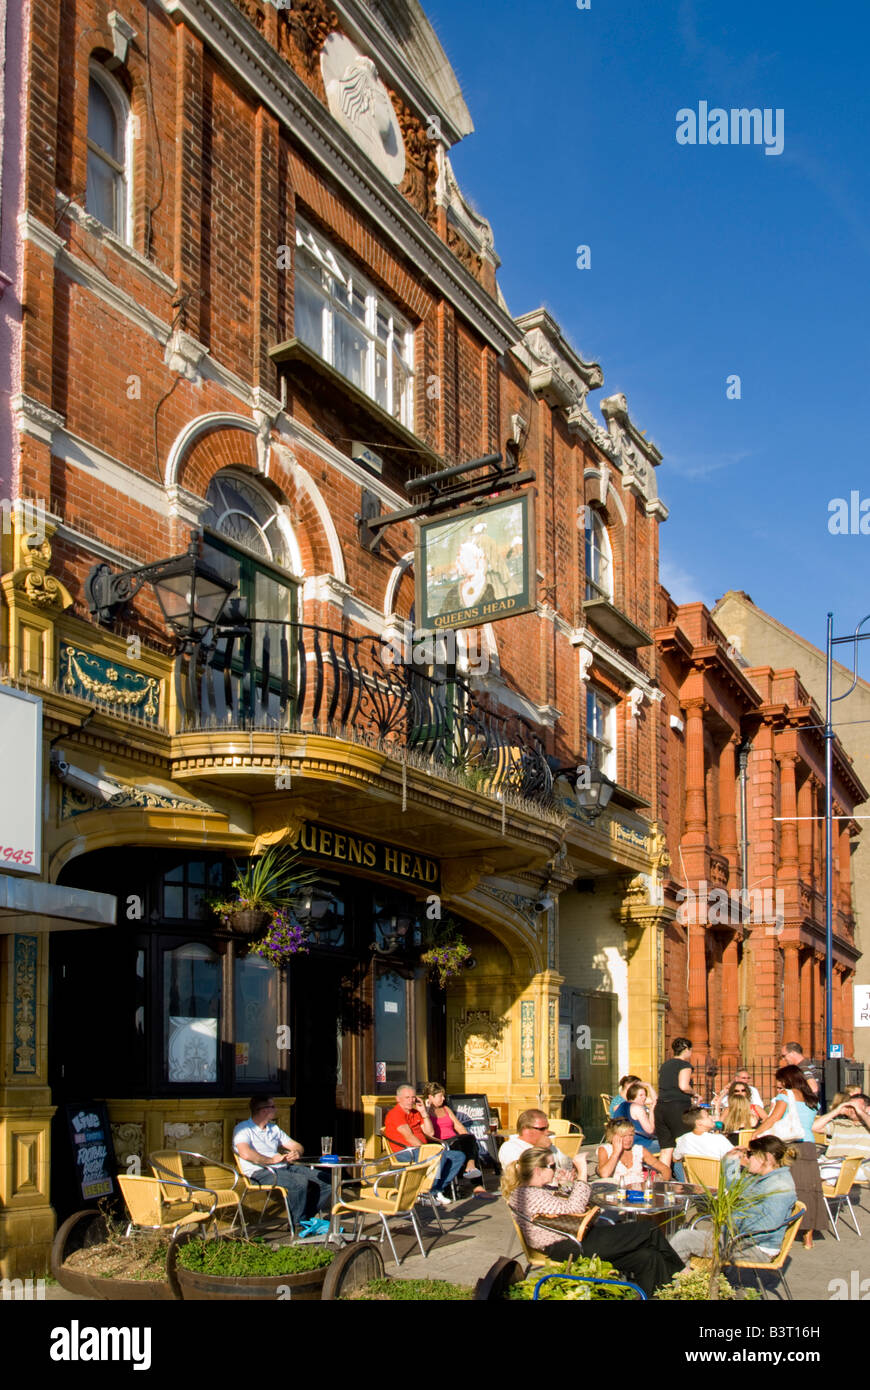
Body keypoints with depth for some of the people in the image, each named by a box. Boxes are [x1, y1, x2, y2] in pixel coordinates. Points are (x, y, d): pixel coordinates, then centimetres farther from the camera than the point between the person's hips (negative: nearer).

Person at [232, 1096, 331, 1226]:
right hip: (261, 1172, -8)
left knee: (326, 1180, -10)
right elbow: (246, 1154, -21)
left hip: (286, 1167, 8)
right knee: (300, 1182, -32)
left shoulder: (274, 1128, 25)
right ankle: (298, 1223, -13)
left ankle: (307, 1217, -1)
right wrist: (271, 1160, -14)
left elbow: (296, 1146, 25)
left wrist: (296, 1153, 0)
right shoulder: (243, 1129, -2)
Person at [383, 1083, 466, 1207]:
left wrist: (424, 1112, 9)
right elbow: (409, 1136, -14)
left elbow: (430, 1133, 15)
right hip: (405, 1153, -9)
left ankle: (437, 1190, -9)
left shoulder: (415, 1113, 23)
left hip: (422, 1150, 9)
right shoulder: (395, 1114, -4)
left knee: (459, 1156, -3)